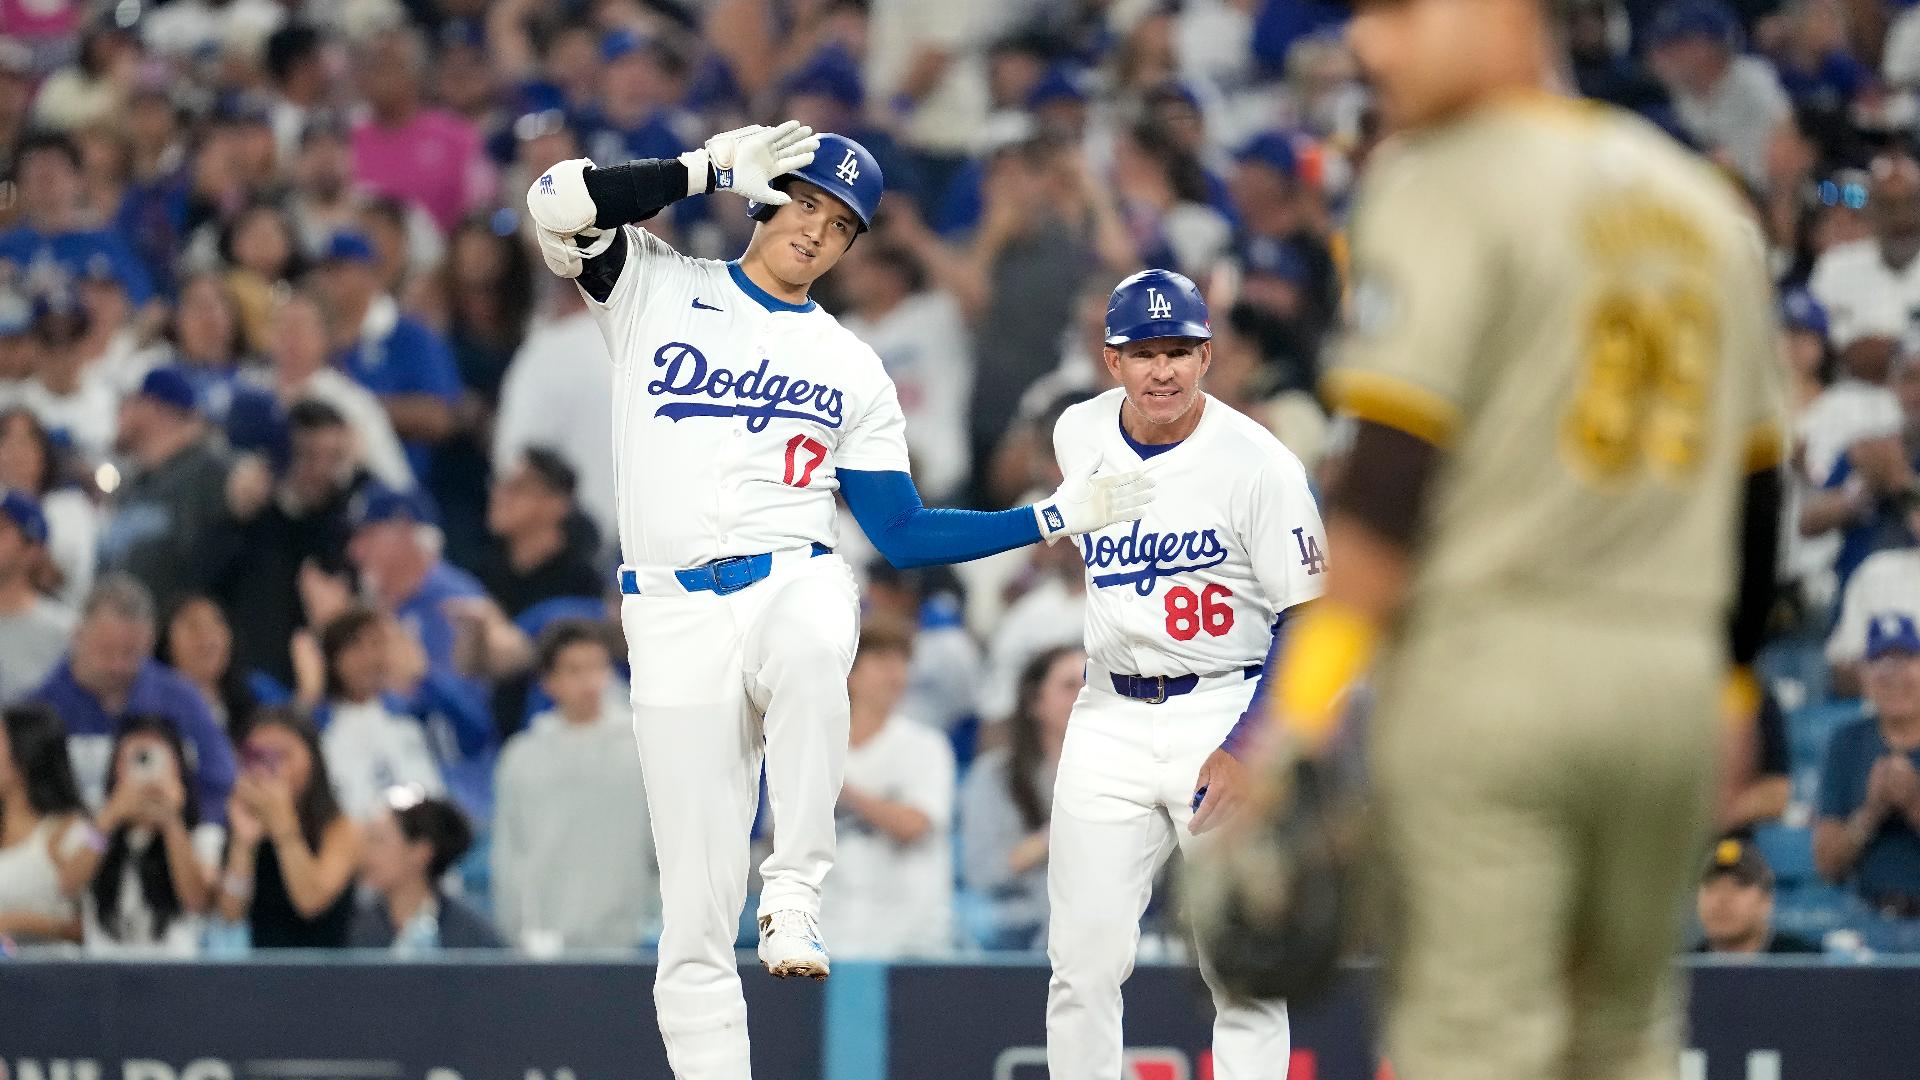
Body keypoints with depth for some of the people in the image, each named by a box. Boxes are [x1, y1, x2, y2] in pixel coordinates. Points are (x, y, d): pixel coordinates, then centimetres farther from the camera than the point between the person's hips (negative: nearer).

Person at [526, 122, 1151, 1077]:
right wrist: (714, 169, -7)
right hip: (675, 615, -1)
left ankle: (796, 893, -29)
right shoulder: (654, 288, 11)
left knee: (810, 651, -39)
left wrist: (1053, 517, 10)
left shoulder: (851, 369, 18)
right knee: (695, 905, -6)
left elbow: (903, 534, 16)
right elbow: (557, 203, -7)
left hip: (797, 584, 1)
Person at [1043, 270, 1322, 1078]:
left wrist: (1247, 749, -21)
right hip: (1109, 720, 4)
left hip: (1227, 710, -4)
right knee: (1085, 960, 0)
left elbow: (1309, 619, -12)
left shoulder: (1258, 463, -13)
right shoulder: (1078, 436, 3)